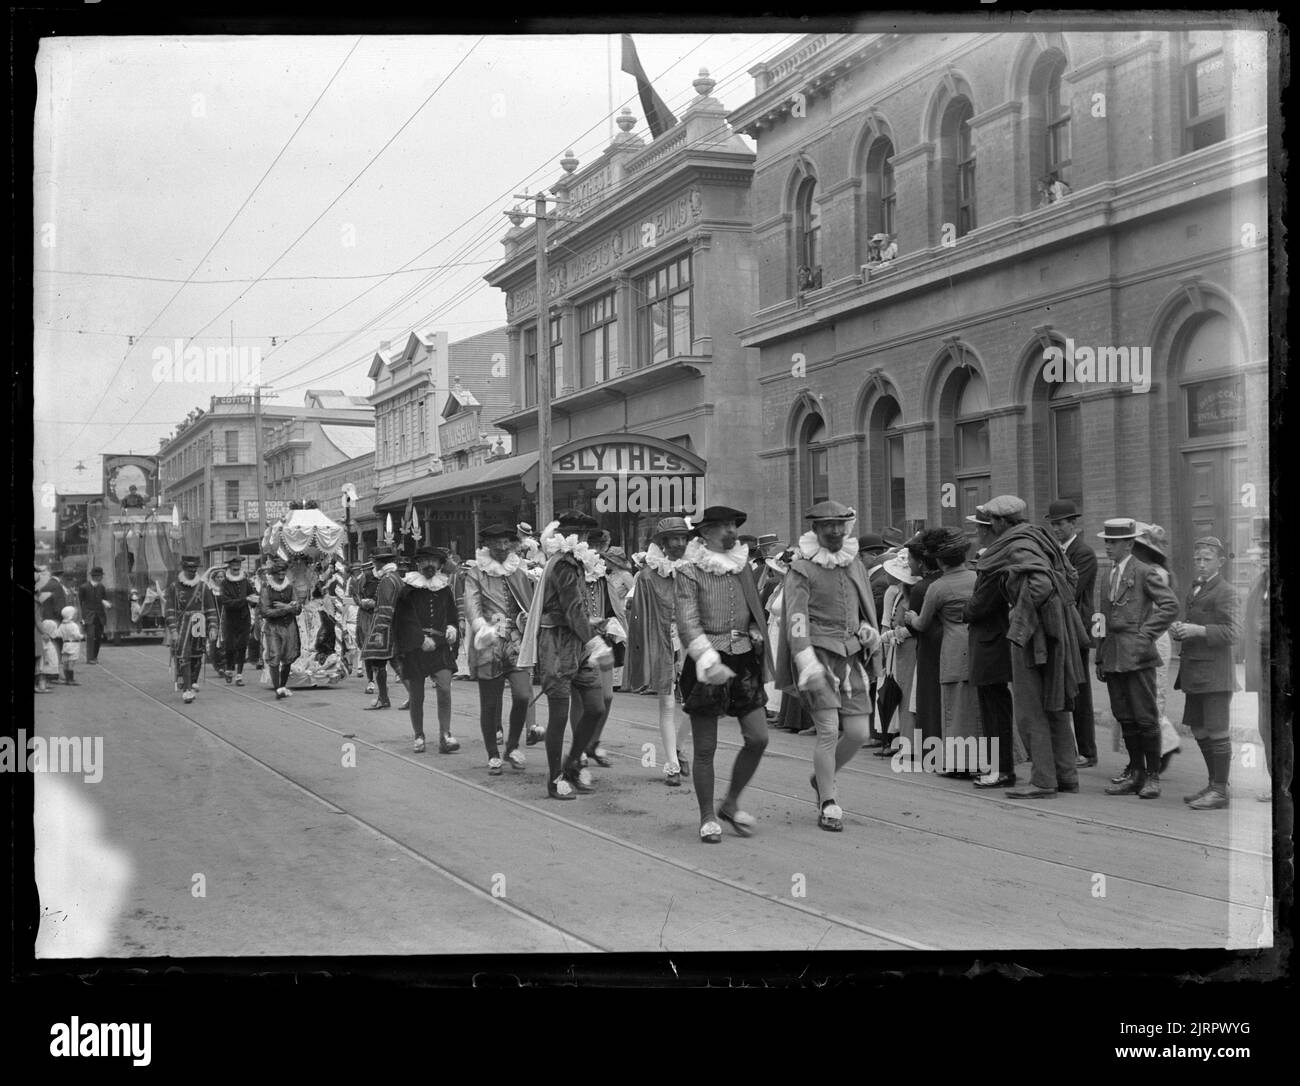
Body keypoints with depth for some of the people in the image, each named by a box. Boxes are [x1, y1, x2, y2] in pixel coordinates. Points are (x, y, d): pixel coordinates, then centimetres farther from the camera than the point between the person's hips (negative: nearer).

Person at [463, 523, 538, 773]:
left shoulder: (520, 570, 13)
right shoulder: (475, 573, 3)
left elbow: (531, 604, 18)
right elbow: (472, 605, -11)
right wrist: (482, 627, -29)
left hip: (517, 641, 2)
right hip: (488, 644, -2)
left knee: (523, 695, -13)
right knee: (489, 703, 3)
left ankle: (512, 746, 9)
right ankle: (493, 755, 18)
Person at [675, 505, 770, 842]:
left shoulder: (744, 566, 11)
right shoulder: (689, 571, -7)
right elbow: (687, 624, -15)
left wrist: (762, 657, 17)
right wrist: (709, 661, -28)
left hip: (744, 661, 5)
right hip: (706, 663, -5)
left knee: (758, 738, -2)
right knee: (705, 748, 1)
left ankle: (731, 803, 19)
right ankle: (707, 817, 15)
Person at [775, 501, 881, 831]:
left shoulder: (855, 564, 15)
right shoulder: (801, 569, -5)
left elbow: (866, 608, 27)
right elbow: (796, 618, -15)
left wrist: (868, 630, 4)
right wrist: (807, 662, -26)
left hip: (851, 655, 6)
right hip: (818, 653, -6)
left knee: (858, 732, 1)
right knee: (829, 730, -12)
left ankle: (822, 777, 28)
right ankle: (828, 804, 0)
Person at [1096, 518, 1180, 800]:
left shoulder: (1144, 573, -5)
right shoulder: (1110, 574, 17)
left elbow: (1171, 605, -12)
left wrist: (1145, 634, -14)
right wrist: (1100, 659, 16)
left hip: (1137, 657, -7)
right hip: (1113, 658, 7)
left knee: (1145, 718, -3)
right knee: (1125, 719, 9)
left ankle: (1153, 777, 5)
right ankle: (1137, 775, 16)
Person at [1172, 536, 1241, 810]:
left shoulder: (1225, 592, -9)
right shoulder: (1195, 590, 18)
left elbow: (1233, 633, -17)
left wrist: (1198, 630, -23)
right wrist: (1179, 630, 6)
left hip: (1215, 672, -9)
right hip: (1195, 674, 9)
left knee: (1217, 732, -4)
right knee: (1199, 731, 14)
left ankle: (1220, 791, 2)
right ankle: (1214, 784, 25)